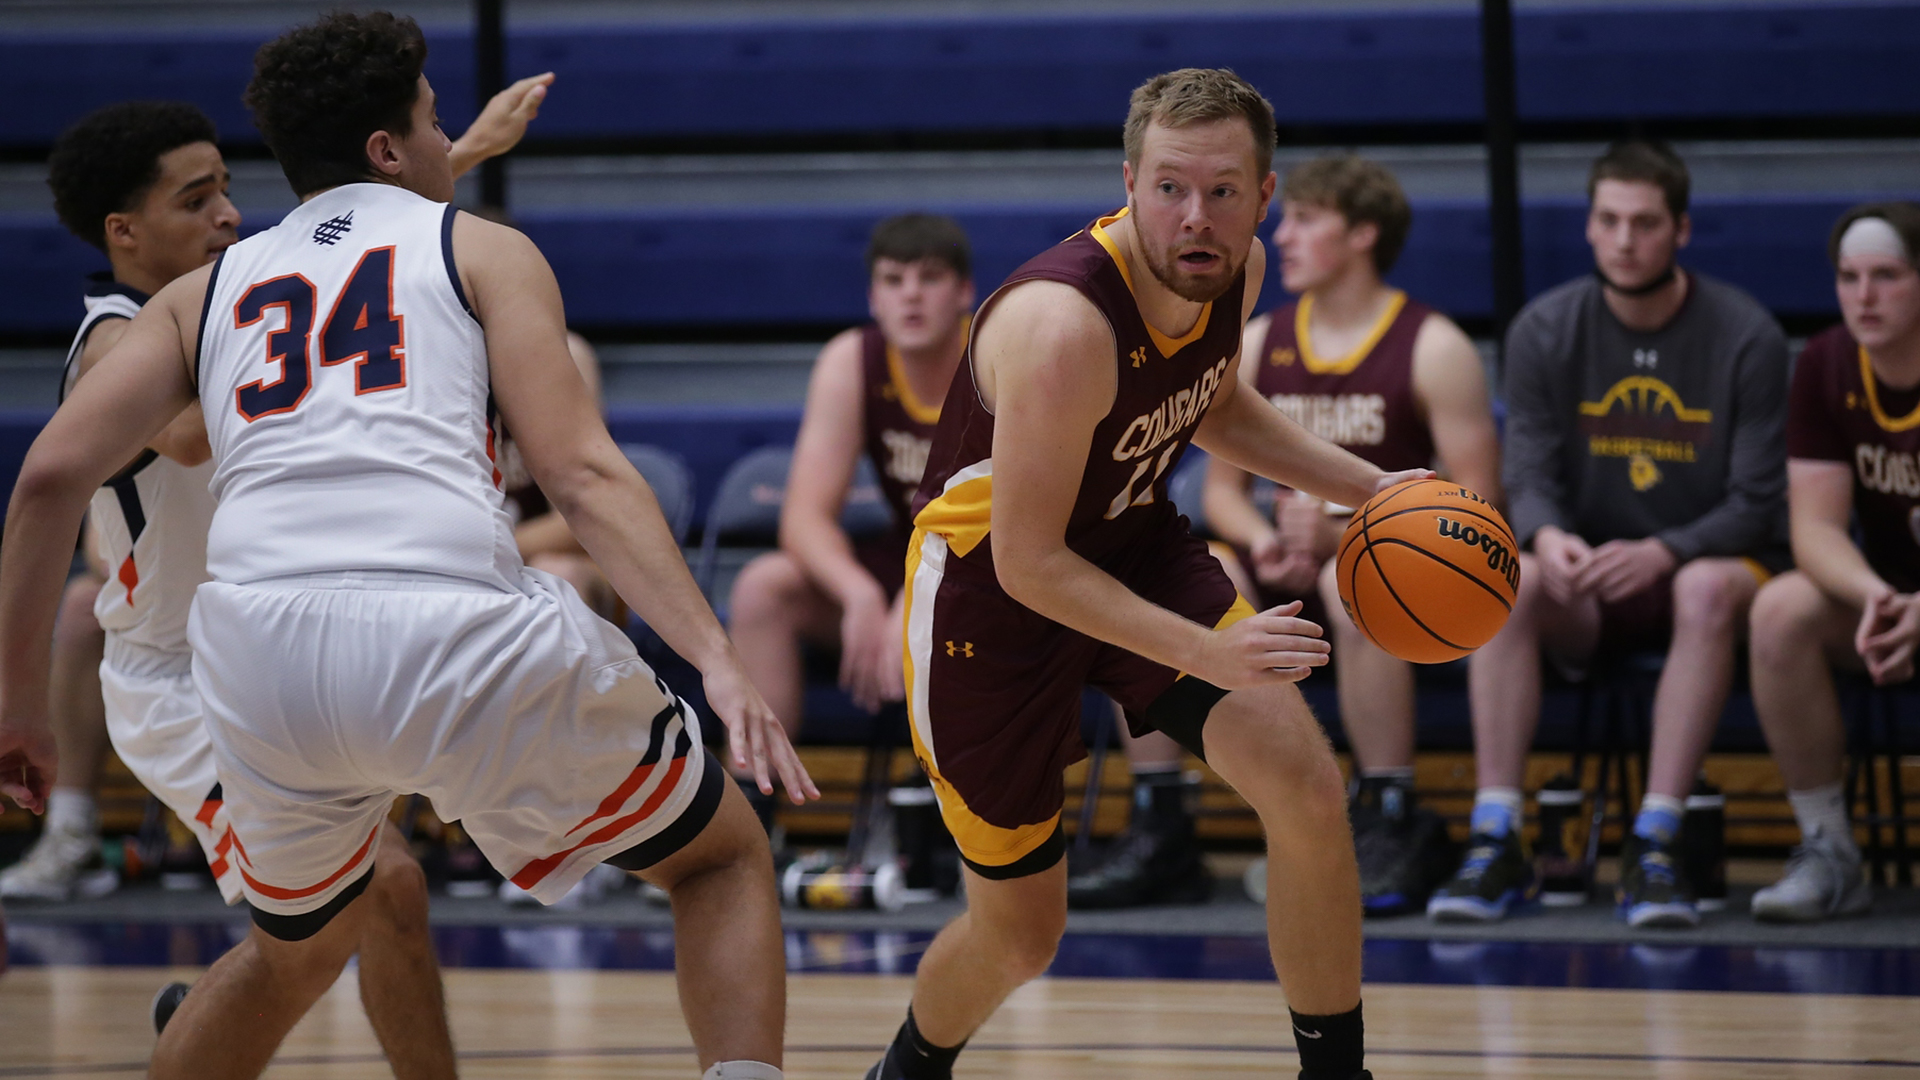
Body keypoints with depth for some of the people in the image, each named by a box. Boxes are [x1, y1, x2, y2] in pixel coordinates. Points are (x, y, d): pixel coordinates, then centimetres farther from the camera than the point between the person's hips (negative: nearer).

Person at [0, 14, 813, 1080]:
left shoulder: (204, 292, 26)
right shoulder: (482, 249, 18)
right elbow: (582, 474, 4)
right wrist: (717, 660, -3)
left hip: (258, 656, 4)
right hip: (459, 629, -3)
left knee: (294, 950, 33)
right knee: (723, 860, 17)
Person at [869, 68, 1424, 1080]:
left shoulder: (1236, 266, -11)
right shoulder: (1065, 324, -36)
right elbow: (1029, 563, -30)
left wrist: (1366, 487, 1)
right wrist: (1207, 655, -36)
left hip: (1133, 543, 6)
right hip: (989, 592, -6)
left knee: (1309, 791, -14)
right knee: (1018, 936, 6)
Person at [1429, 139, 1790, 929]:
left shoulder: (1747, 338, -8)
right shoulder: (1546, 332, -1)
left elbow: (1755, 503, -10)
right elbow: (1530, 477, -4)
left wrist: (1662, 553, -29)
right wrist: (1546, 537, -29)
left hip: (1708, 562, -2)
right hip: (1588, 591, 2)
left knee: (1708, 589, -37)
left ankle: (1656, 845, -38)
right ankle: (1495, 841, -32)